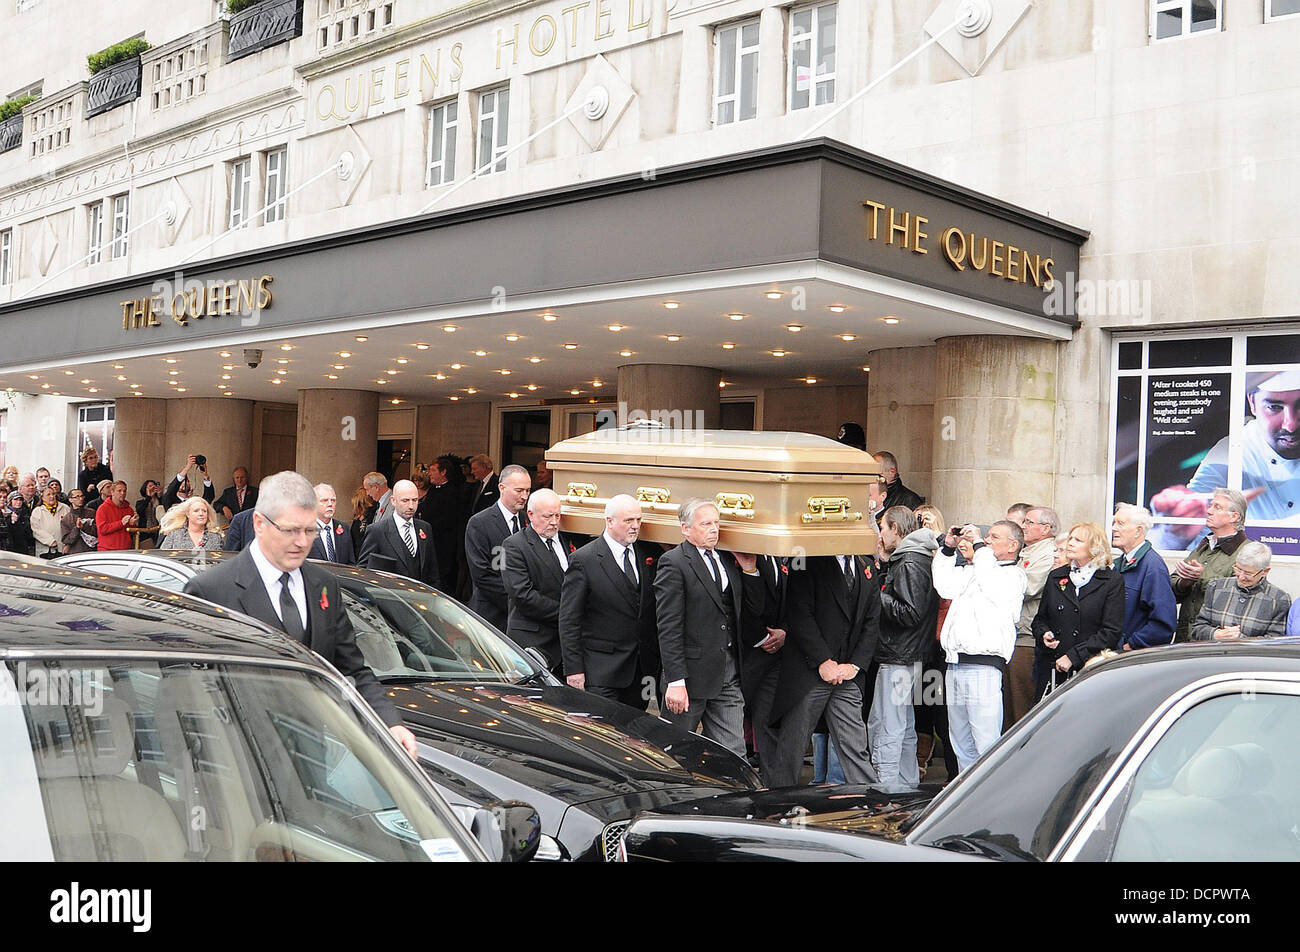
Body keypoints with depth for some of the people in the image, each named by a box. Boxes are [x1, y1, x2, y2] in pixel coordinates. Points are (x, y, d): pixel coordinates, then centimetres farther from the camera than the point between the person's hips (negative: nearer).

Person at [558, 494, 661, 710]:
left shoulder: (650, 554, 8)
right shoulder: (583, 560, -8)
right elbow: (569, 620, -8)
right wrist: (574, 669, -11)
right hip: (601, 671, -5)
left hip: (643, 667, 5)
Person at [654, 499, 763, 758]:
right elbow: (669, 628, -14)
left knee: (732, 754, 4)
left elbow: (756, 608, 14)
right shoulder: (673, 563, -9)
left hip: (729, 678, 6)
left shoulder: (728, 560, 12)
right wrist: (675, 681, -18)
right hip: (691, 677, -6)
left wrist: (749, 570, 1)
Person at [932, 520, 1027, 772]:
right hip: (954, 664, 8)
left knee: (986, 743, -10)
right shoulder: (973, 570, 22)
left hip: (982, 667, -8)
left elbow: (993, 587, -19)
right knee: (961, 743, 14)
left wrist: (979, 545, -11)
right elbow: (945, 586, 14)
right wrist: (948, 549, 12)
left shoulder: (1014, 574, 0)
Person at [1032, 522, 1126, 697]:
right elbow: (1040, 618, 21)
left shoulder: (1113, 581, 0)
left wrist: (1073, 656, -12)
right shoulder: (1055, 576, 15)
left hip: (1091, 671, -4)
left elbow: (1112, 632, -6)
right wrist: (1044, 634, -3)